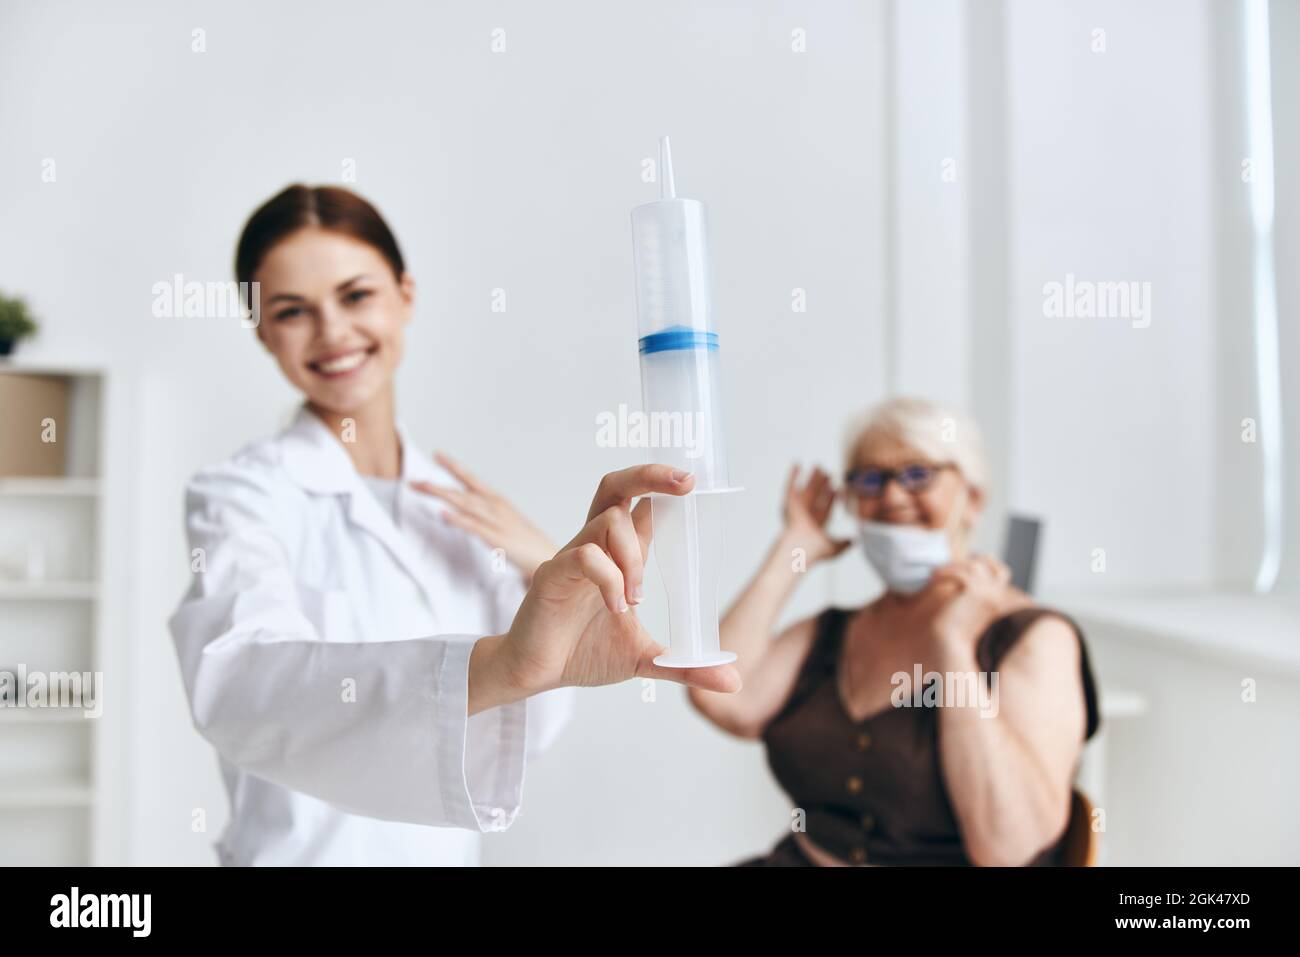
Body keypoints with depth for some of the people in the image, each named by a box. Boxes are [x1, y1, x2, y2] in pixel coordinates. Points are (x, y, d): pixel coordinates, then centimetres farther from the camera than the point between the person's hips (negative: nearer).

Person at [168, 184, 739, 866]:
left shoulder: (457, 501, 1)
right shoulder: (241, 496, -15)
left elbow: (518, 731, 2)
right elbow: (238, 683, -36)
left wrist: (542, 571, -14)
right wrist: (498, 662, -51)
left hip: (449, 851, 5)